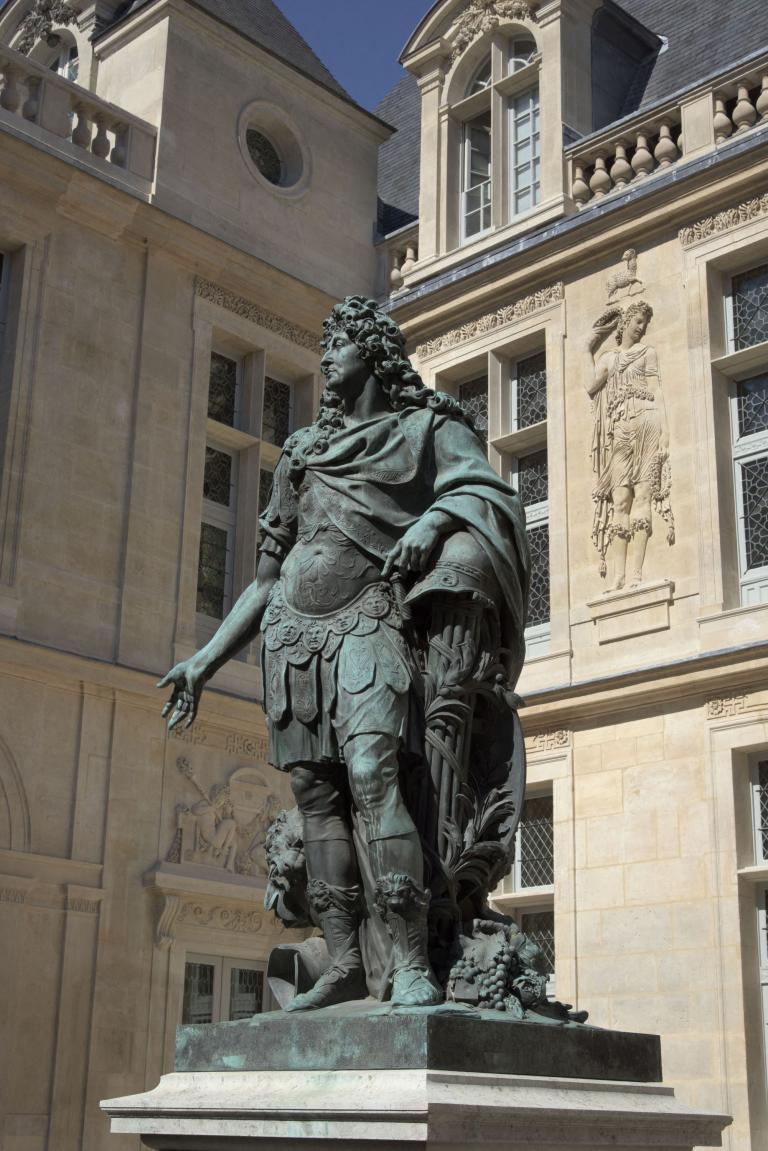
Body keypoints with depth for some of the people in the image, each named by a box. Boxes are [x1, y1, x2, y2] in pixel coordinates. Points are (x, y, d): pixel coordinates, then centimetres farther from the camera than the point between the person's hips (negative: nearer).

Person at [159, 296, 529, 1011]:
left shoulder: (427, 429, 12)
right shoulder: (304, 450, 24)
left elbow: (489, 492, -7)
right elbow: (266, 578, 24)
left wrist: (435, 517, -27)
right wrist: (206, 661, 19)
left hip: (366, 626, -5)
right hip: (293, 629, 5)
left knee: (370, 771, -24)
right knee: (316, 793, -3)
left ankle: (411, 965, -27)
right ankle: (344, 965, -2)